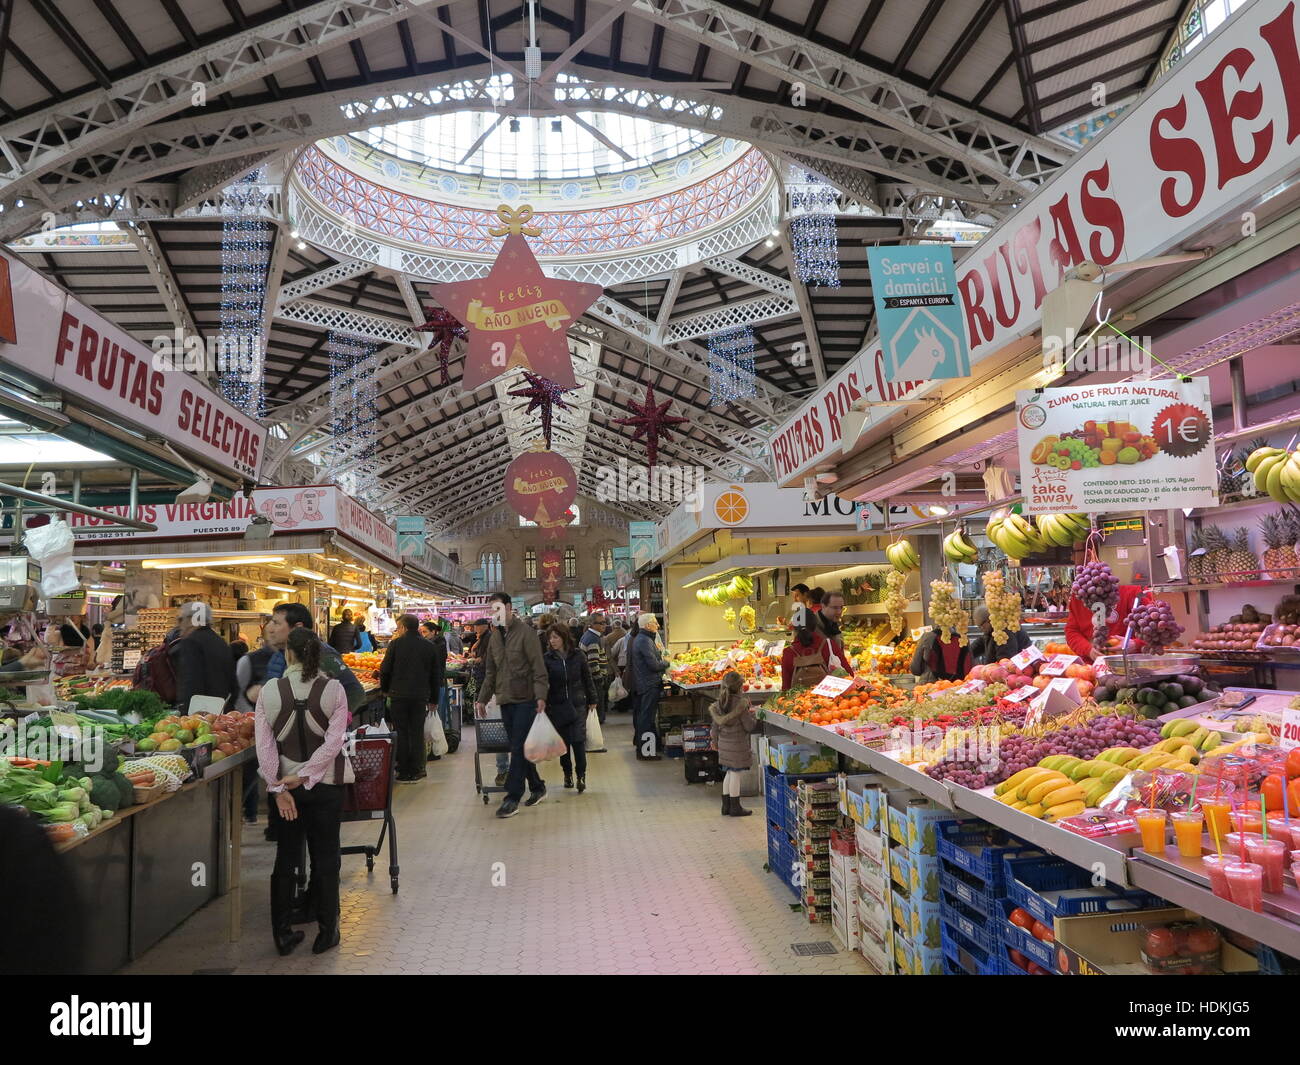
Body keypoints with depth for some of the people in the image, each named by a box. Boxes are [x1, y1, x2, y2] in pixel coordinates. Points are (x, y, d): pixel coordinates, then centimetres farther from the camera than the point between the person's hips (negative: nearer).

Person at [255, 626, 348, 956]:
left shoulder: (270, 690, -7)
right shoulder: (333, 689, -11)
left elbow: (264, 744, -9)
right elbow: (333, 742, -16)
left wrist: (278, 787, -7)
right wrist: (304, 775, -10)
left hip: (284, 785, 1)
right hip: (326, 785, -1)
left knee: (285, 859, 15)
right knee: (325, 858, 11)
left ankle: (283, 933, 24)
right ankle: (326, 932, 19)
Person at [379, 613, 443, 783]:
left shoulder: (396, 644, -5)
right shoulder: (430, 646, 5)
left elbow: (385, 669, -2)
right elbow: (436, 674, 9)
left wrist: (385, 689, 14)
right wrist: (433, 699, 16)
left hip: (399, 695, -2)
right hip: (421, 697, 2)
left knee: (401, 733, 5)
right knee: (417, 733, 8)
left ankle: (403, 772, 8)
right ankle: (415, 771, 11)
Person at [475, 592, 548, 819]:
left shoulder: (524, 631, -9)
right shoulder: (494, 636, 12)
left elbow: (538, 666, -13)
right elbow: (490, 671, 19)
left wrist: (540, 695, -22)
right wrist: (482, 698, 14)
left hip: (525, 699, -7)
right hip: (505, 699, 7)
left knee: (518, 749, -7)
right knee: (518, 748, 12)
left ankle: (512, 798, -3)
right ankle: (537, 787, 26)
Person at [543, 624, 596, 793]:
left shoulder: (578, 656, -1)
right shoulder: (547, 658, -3)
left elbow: (587, 679, 7)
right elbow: (543, 681, -6)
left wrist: (592, 700, 10)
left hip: (577, 705, -1)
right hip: (557, 707, 1)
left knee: (578, 741, -8)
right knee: (563, 742, 8)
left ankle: (581, 775, 1)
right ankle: (567, 773, 24)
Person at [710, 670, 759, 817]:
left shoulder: (720, 702, 1)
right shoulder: (741, 703, -18)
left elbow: (716, 724, 8)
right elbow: (749, 726, -14)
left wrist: (715, 740, 21)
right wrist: (753, 714, 3)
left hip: (723, 743, 6)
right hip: (737, 744, -6)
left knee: (729, 773, 17)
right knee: (736, 774, 3)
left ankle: (726, 806, 23)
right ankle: (735, 808, 11)